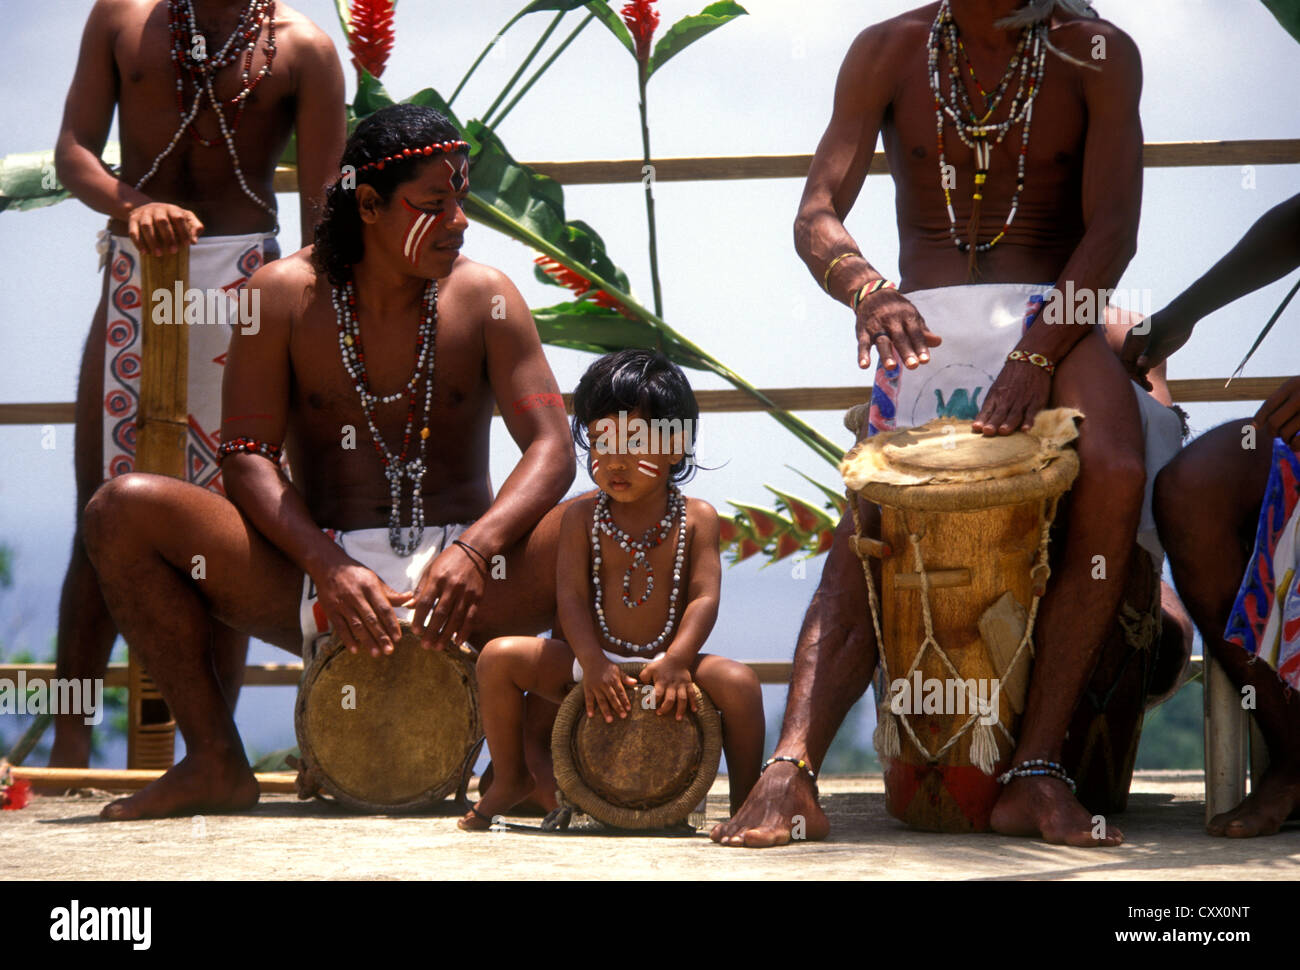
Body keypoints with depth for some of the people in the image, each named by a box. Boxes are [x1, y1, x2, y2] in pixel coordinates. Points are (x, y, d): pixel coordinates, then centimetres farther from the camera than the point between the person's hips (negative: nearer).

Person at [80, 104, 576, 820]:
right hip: (314, 585, 0)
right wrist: (327, 567, -25)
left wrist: (474, 551, -28)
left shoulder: (484, 298, 1)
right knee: (122, 508, -21)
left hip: (462, 579, 0)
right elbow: (247, 458, -7)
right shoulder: (284, 295, 0)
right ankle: (215, 760, -14)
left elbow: (551, 447, -8)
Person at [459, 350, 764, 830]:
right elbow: (572, 595, -8)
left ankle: (746, 799, -11)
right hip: (590, 662, 1)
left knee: (738, 681, -29)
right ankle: (511, 779, 3)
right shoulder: (583, 516, 1)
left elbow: (704, 597, -10)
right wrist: (594, 663, -24)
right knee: (499, 658, -18)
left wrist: (675, 661, -28)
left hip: (666, 667, -1)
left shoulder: (696, 519, -1)